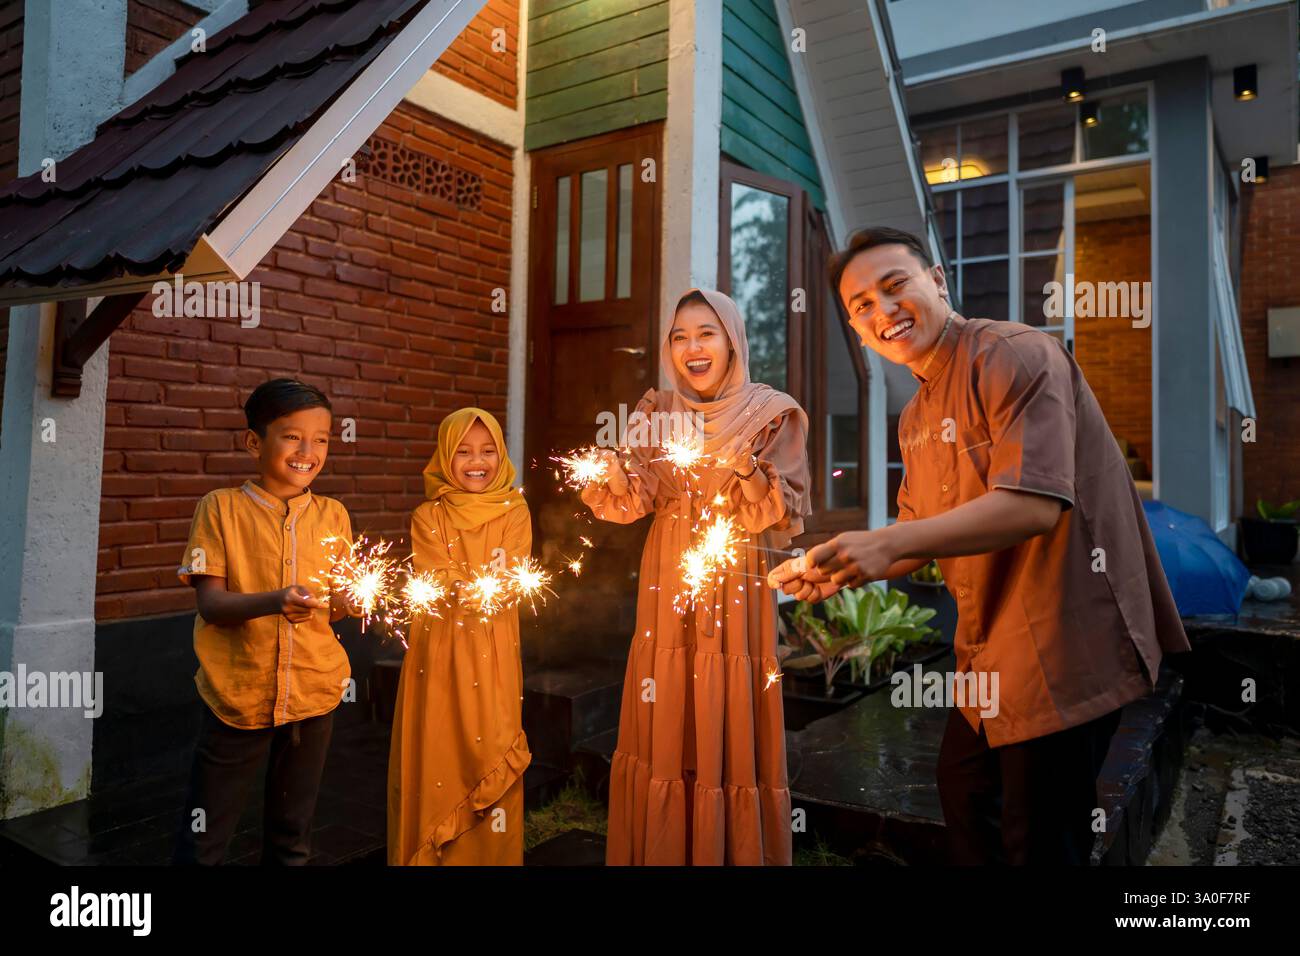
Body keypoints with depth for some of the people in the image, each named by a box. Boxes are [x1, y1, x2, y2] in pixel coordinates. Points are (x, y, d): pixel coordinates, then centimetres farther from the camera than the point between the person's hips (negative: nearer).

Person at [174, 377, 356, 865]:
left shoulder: (332, 515, 2)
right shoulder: (221, 508, -5)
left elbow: (337, 609, 3)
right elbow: (211, 602, -12)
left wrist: (346, 597, -20)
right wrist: (274, 601, -30)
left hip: (313, 692, 3)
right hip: (238, 693, -2)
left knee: (292, 837, 17)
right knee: (204, 839, 8)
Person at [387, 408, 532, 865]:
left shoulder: (514, 511, 5)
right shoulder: (427, 517, 4)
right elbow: (436, 583, -6)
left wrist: (463, 587, -19)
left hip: (493, 656, 0)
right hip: (439, 656, 0)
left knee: (490, 760, 4)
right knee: (436, 760, 4)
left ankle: (493, 858, 20)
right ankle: (431, 857, 19)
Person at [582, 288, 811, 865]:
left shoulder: (771, 414, -3)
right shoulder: (656, 411, 7)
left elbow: (785, 516, -9)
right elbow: (636, 502, -2)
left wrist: (745, 468, -25)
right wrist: (612, 472, -22)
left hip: (735, 588, -3)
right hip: (667, 587, 3)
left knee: (730, 732, 2)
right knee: (662, 731, 9)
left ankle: (736, 853, 22)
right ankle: (661, 851, 27)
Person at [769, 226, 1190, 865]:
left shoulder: (1016, 356, -16)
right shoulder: (915, 418, 11)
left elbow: (1035, 504, -28)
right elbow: (921, 539, 15)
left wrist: (888, 542, -34)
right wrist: (835, 571, -1)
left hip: (1061, 640, -9)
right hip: (988, 647, 9)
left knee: (1041, 842, 4)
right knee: (964, 795, 24)